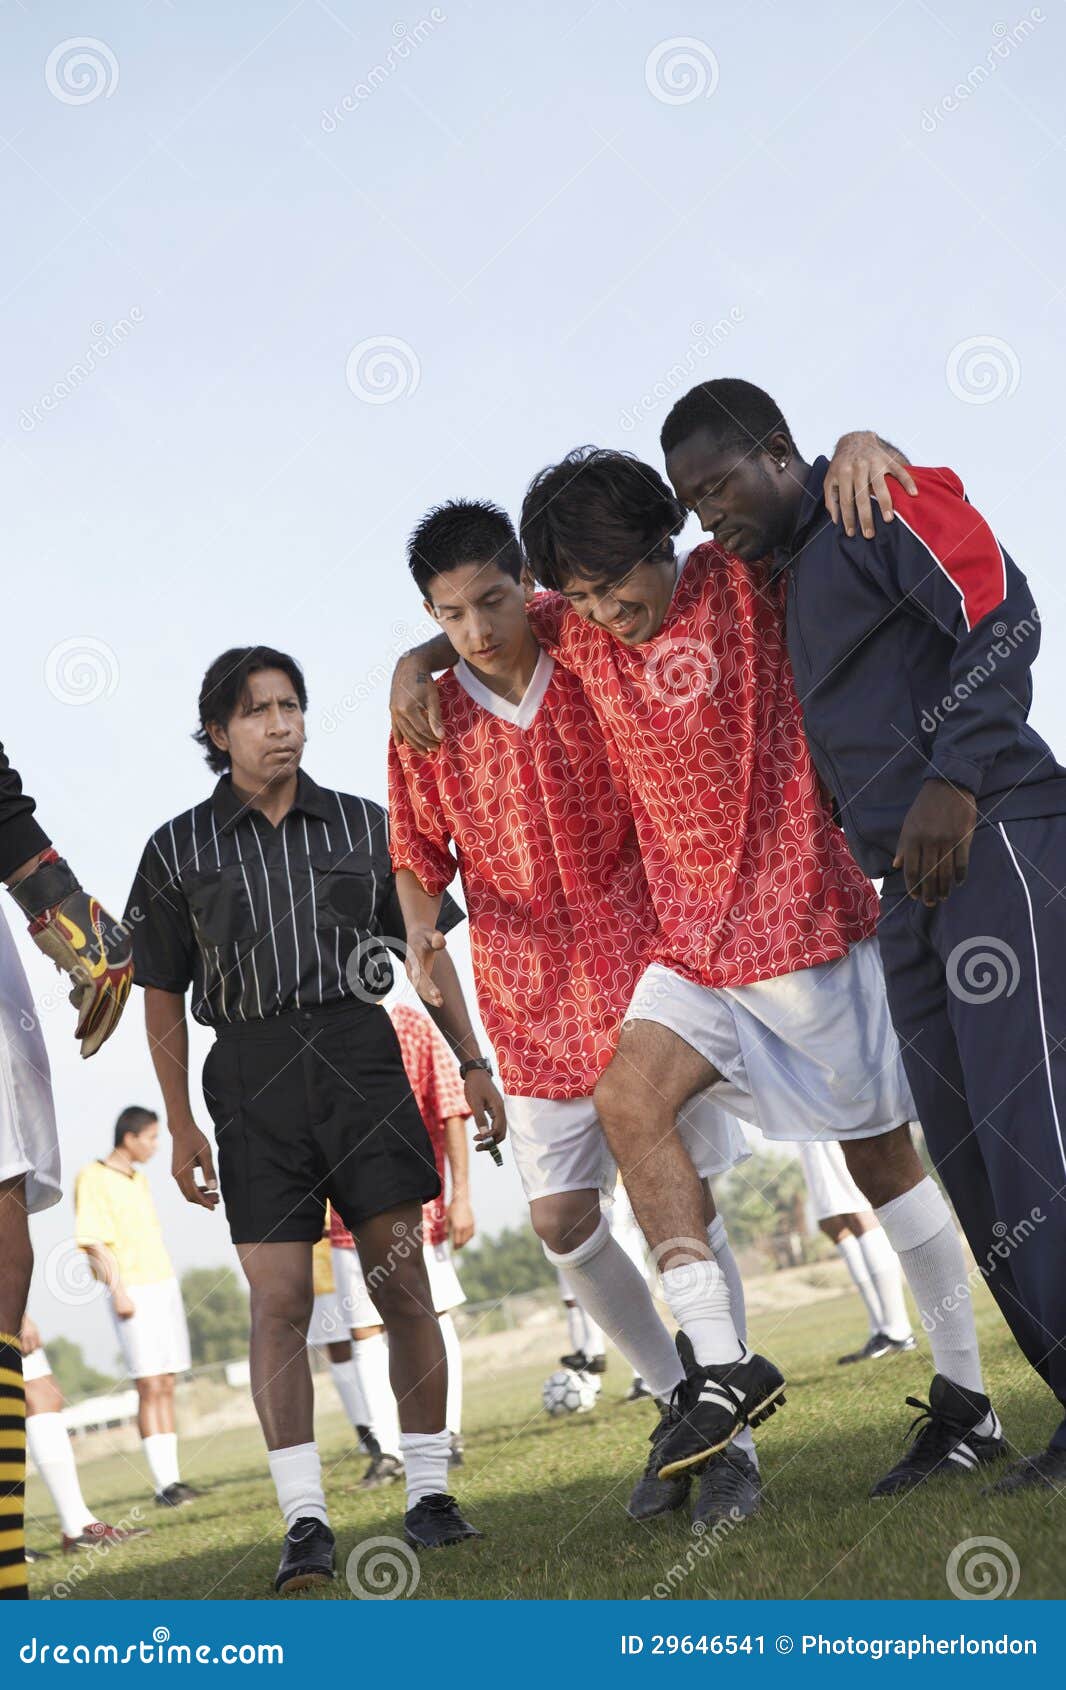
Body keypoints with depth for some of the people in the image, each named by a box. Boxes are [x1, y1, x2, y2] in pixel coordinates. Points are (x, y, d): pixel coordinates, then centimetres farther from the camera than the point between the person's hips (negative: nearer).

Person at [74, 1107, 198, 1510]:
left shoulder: (138, 1180, 16)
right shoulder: (93, 1179, -8)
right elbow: (93, 1242, -14)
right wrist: (119, 1291, -19)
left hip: (164, 1287, 8)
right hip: (133, 1294, -8)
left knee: (167, 1388, 6)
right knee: (150, 1389, -9)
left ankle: (172, 1479, 8)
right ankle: (163, 1485, -8)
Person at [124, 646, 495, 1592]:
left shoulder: (366, 827, 10)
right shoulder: (178, 849, 7)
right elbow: (163, 998, 9)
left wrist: (475, 1067, 9)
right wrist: (181, 1128, 3)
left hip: (362, 1061, 1)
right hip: (252, 1079, -1)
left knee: (404, 1283, -2)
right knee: (279, 1301, -7)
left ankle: (429, 1494, 8)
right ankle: (305, 1522, -5)